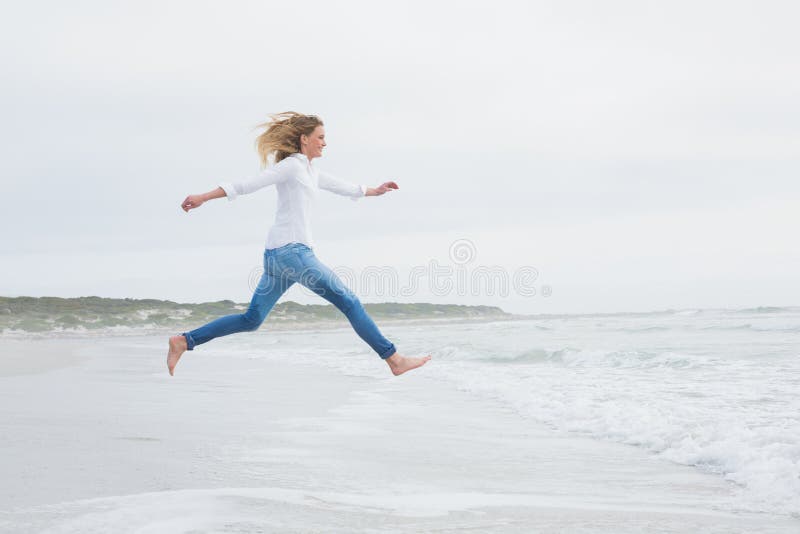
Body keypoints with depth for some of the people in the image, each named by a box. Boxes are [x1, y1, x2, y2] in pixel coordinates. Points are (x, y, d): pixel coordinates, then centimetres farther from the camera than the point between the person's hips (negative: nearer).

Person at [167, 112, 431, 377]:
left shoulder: (310, 171, 22)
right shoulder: (292, 165, -5)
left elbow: (341, 186, 39)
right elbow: (246, 185, -11)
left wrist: (374, 191, 50)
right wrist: (203, 197, -16)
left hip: (277, 254, 10)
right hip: (291, 250, -10)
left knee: (251, 320, 10)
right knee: (349, 302, -5)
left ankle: (183, 341, 8)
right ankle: (394, 359, -3)